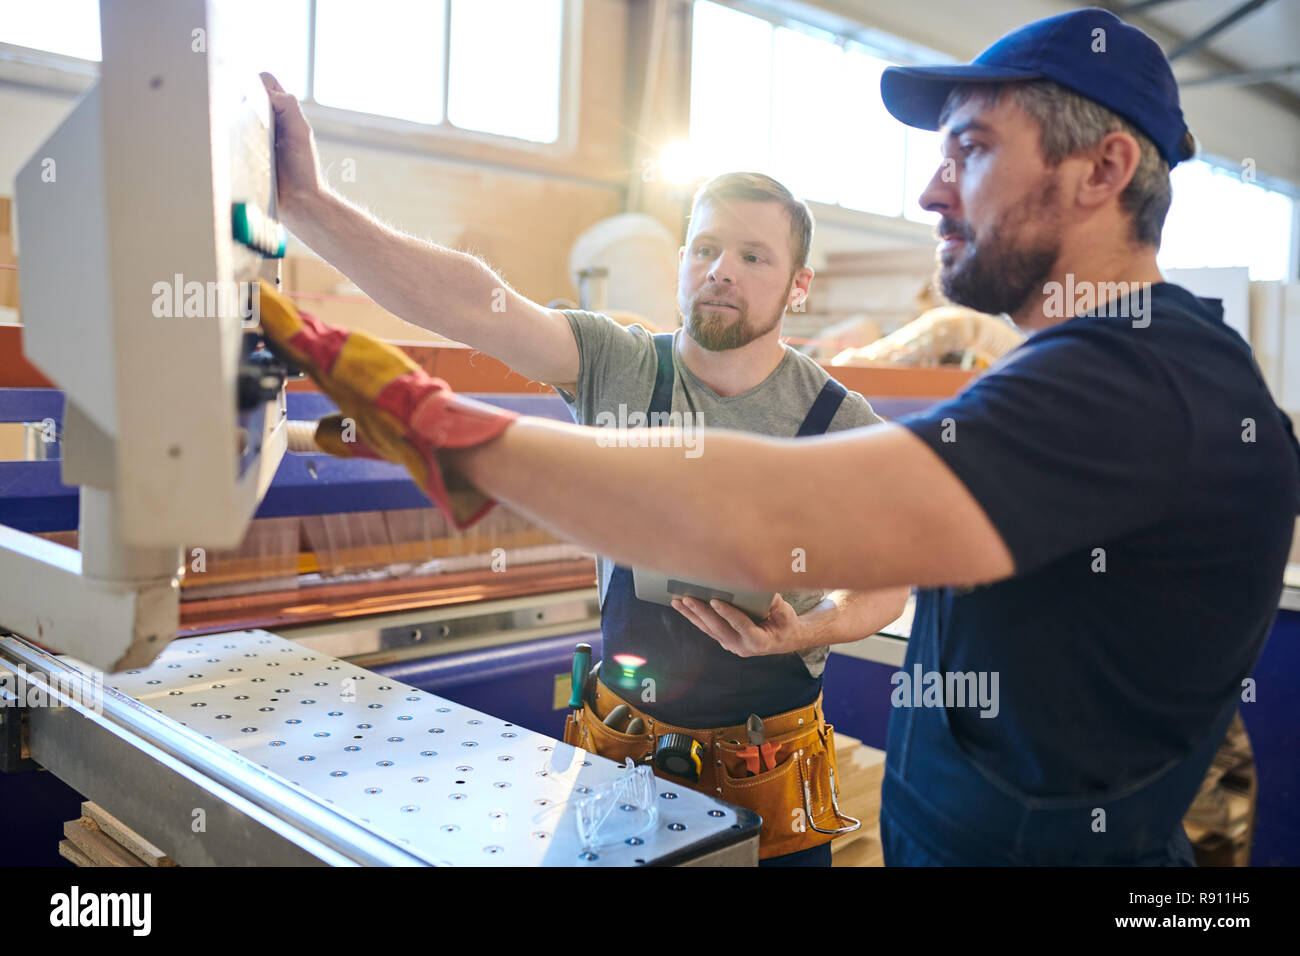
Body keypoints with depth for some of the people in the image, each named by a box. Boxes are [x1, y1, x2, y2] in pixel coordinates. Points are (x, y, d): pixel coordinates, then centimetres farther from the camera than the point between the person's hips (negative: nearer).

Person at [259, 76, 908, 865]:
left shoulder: (839, 420, -8)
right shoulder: (616, 368, -8)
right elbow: (475, 303, -22)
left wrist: (807, 630, -19)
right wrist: (307, 201, -32)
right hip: (622, 740, 1)